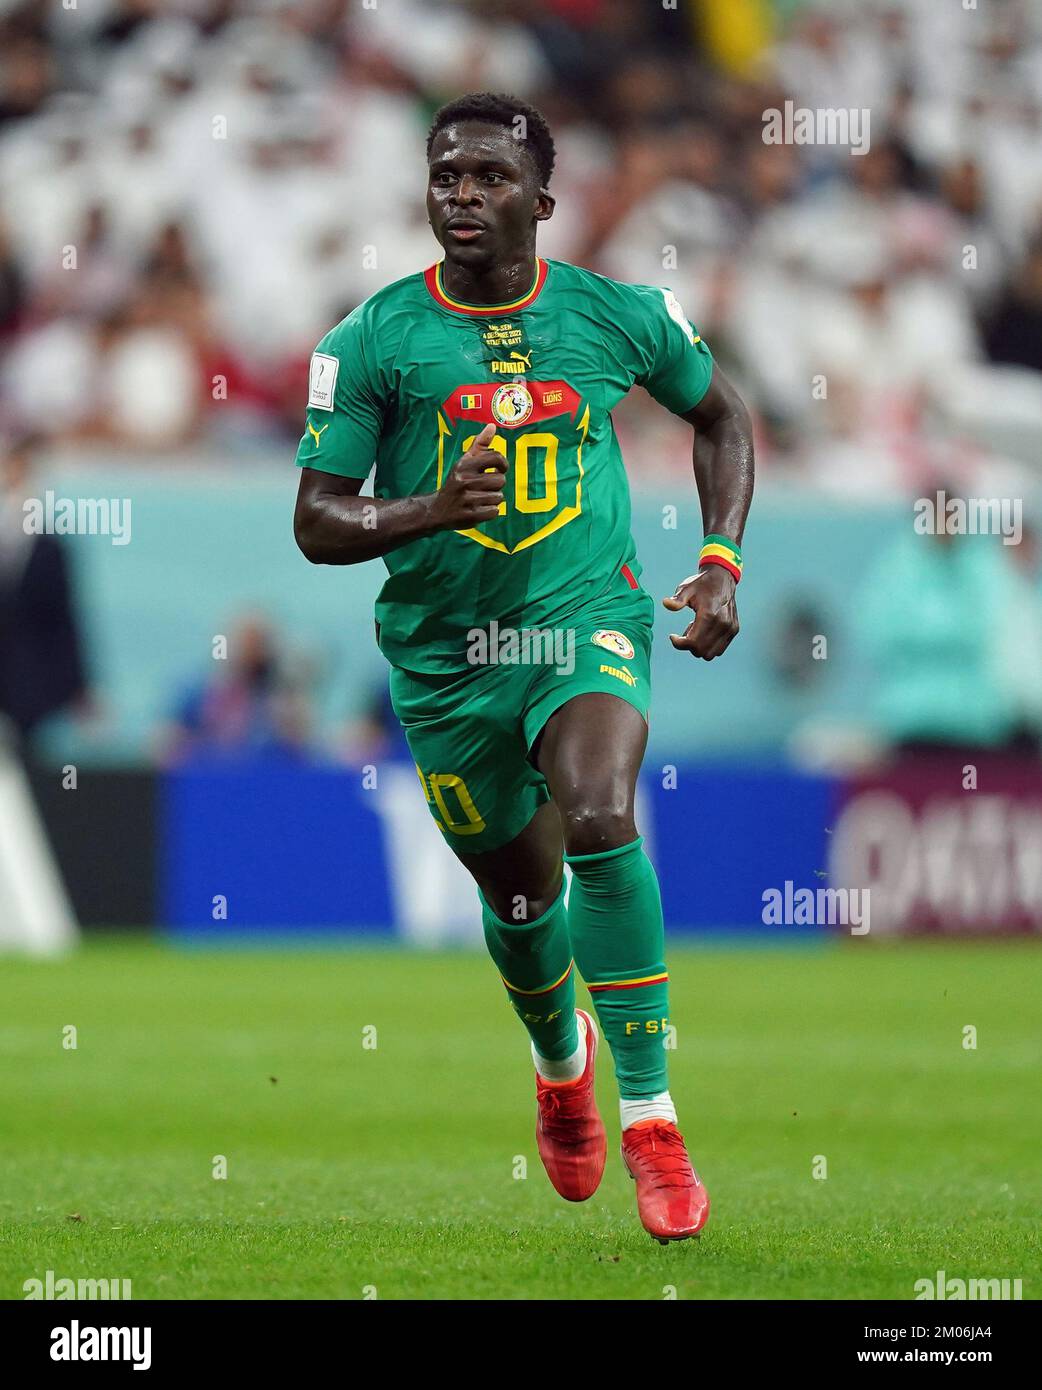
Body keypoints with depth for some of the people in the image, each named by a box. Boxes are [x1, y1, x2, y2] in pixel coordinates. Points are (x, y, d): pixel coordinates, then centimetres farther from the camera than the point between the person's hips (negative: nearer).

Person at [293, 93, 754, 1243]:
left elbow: (721, 418, 16)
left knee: (600, 819, -28)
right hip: (442, 647, 2)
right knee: (520, 885, 14)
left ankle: (648, 1117, -22)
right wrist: (429, 510, -24)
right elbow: (316, 520, -5)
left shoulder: (618, 316, -3)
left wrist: (721, 564, 5)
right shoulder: (372, 340, -7)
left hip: (586, 619, -2)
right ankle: (562, 1060, 50)